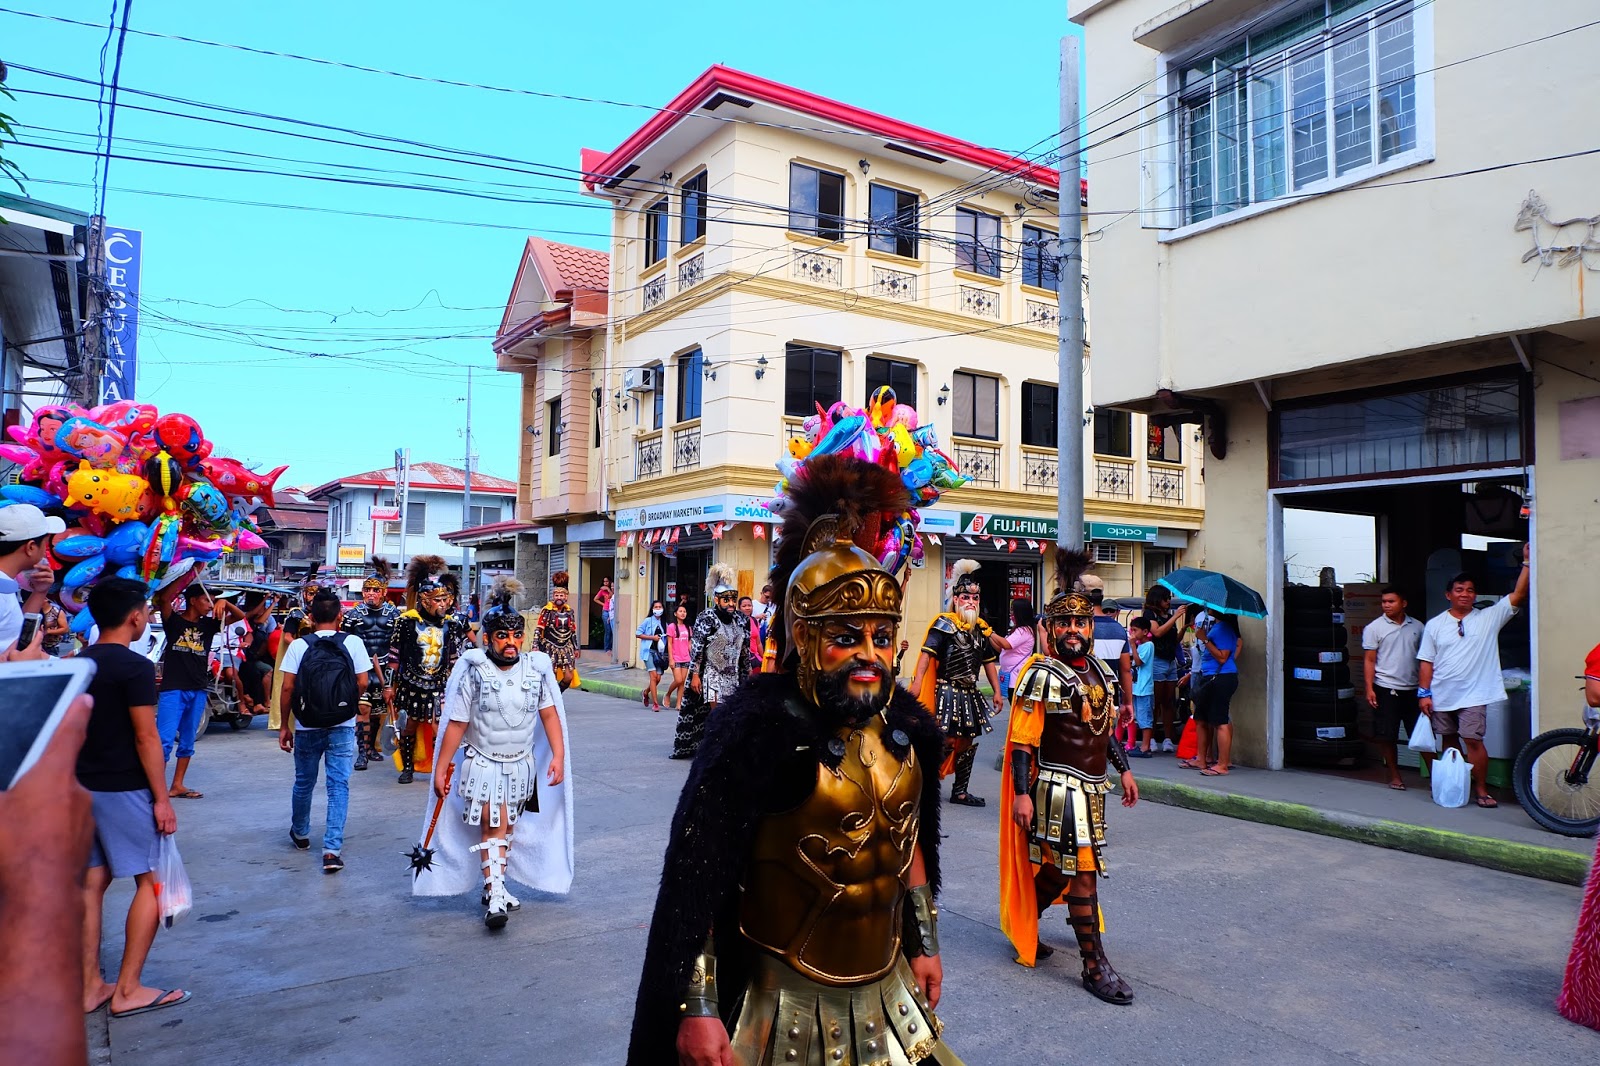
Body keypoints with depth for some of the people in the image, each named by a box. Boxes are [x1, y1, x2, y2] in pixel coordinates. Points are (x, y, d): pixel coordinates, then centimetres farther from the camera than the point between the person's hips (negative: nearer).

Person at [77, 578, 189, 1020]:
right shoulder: (135, 667, -17)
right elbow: (146, 738, -18)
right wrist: (162, 799, -13)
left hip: (84, 785, 8)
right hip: (124, 789, -8)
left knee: (93, 882, 12)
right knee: (150, 880, 2)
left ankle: (89, 986, 18)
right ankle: (128, 990, 5)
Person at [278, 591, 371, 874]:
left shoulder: (299, 645, -4)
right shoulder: (353, 642, -6)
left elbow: (287, 688, -7)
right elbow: (362, 683, -7)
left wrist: (284, 726, 3)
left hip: (306, 727, 1)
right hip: (343, 726, -1)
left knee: (303, 782, 20)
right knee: (339, 785, 2)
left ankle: (300, 834, 41)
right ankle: (332, 849, -6)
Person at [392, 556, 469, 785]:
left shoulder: (451, 623, -2)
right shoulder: (407, 621, -8)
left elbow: (456, 659, 6)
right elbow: (395, 657, -1)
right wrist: (391, 686, 1)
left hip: (440, 686, 1)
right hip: (412, 684, 0)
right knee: (410, 725, 11)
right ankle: (408, 768, 29)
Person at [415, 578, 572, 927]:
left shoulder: (537, 668, -5)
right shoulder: (474, 672, -11)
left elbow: (550, 715, -2)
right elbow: (456, 724, -8)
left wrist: (558, 756, -10)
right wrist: (441, 769, -6)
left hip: (521, 764, 3)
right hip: (484, 763, -3)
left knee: (507, 829, 13)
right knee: (492, 827, -8)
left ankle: (493, 886, 27)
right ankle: (495, 898, -4)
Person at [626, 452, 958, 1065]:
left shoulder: (907, 727, -2)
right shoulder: (761, 727, -22)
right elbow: (695, 875, -21)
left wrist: (924, 944, 16)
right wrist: (698, 1010, -20)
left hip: (890, 994, 6)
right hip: (787, 1009, -5)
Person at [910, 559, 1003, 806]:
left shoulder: (981, 628, 12)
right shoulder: (944, 624, -9)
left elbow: (988, 661, 19)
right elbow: (927, 653, -20)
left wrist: (997, 691, 16)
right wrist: (917, 683, -31)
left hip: (970, 693, 7)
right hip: (948, 691, -7)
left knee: (968, 742, 10)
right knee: (947, 740, -12)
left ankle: (960, 791, 20)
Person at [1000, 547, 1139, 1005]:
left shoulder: (1102, 671, 10)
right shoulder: (1042, 676, -14)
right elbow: (1022, 741, -15)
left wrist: (1124, 769, 18)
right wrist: (1021, 794, -19)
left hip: (1092, 786, 8)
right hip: (1059, 787, -8)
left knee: (1058, 867, 16)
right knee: (1083, 871, -5)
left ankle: (1022, 927, 36)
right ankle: (1096, 967, 4)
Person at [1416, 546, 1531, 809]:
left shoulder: (1489, 618, 3)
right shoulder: (1435, 624, 5)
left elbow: (1518, 595, -5)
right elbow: (1426, 662, 4)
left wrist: (1526, 563, -11)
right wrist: (1424, 693, -2)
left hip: (1473, 695, -2)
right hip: (1441, 696, 2)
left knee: (1473, 741, -9)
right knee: (1448, 741, 11)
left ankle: (1481, 790, 3)